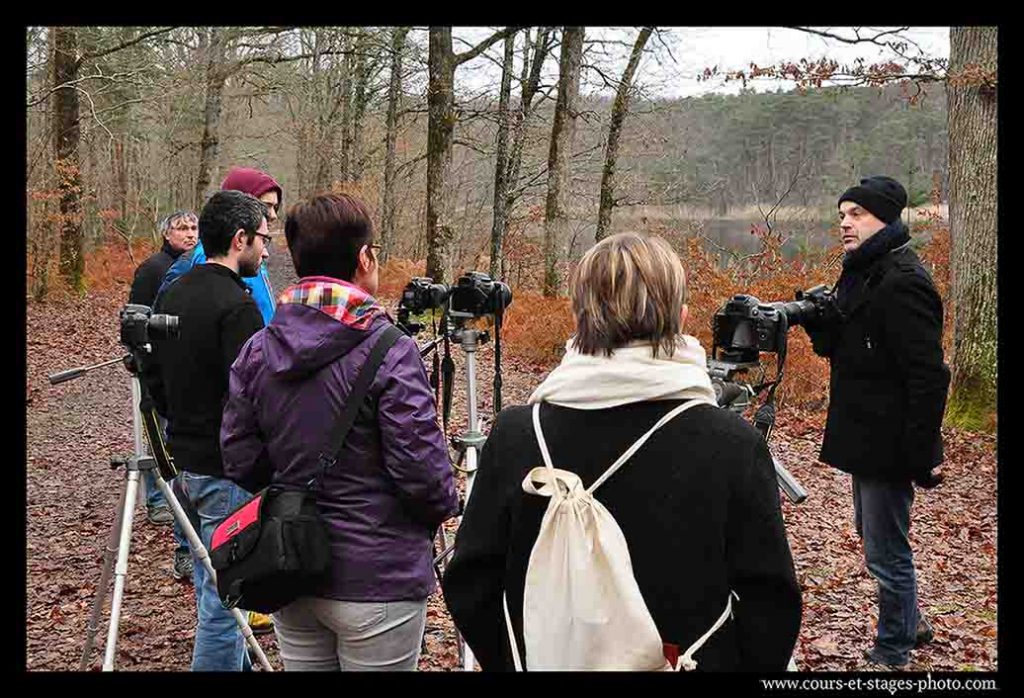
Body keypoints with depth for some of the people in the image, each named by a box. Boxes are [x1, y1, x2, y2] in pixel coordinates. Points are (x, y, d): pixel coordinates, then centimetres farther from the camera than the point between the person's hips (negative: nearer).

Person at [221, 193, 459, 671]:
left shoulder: (256, 351, -1)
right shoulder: (389, 352, -18)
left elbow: (238, 461, 2)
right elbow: (420, 467, -18)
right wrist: (446, 505, 2)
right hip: (377, 580, -5)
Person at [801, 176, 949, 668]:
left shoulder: (902, 283, -20)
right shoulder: (860, 273, 11)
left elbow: (928, 377, -23)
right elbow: (838, 346, 16)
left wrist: (922, 453, -24)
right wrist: (819, 320, -4)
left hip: (889, 442, -10)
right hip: (863, 437, 10)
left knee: (885, 552, 2)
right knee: (874, 536, 23)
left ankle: (892, 650, 18)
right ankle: (910, 624, 40)